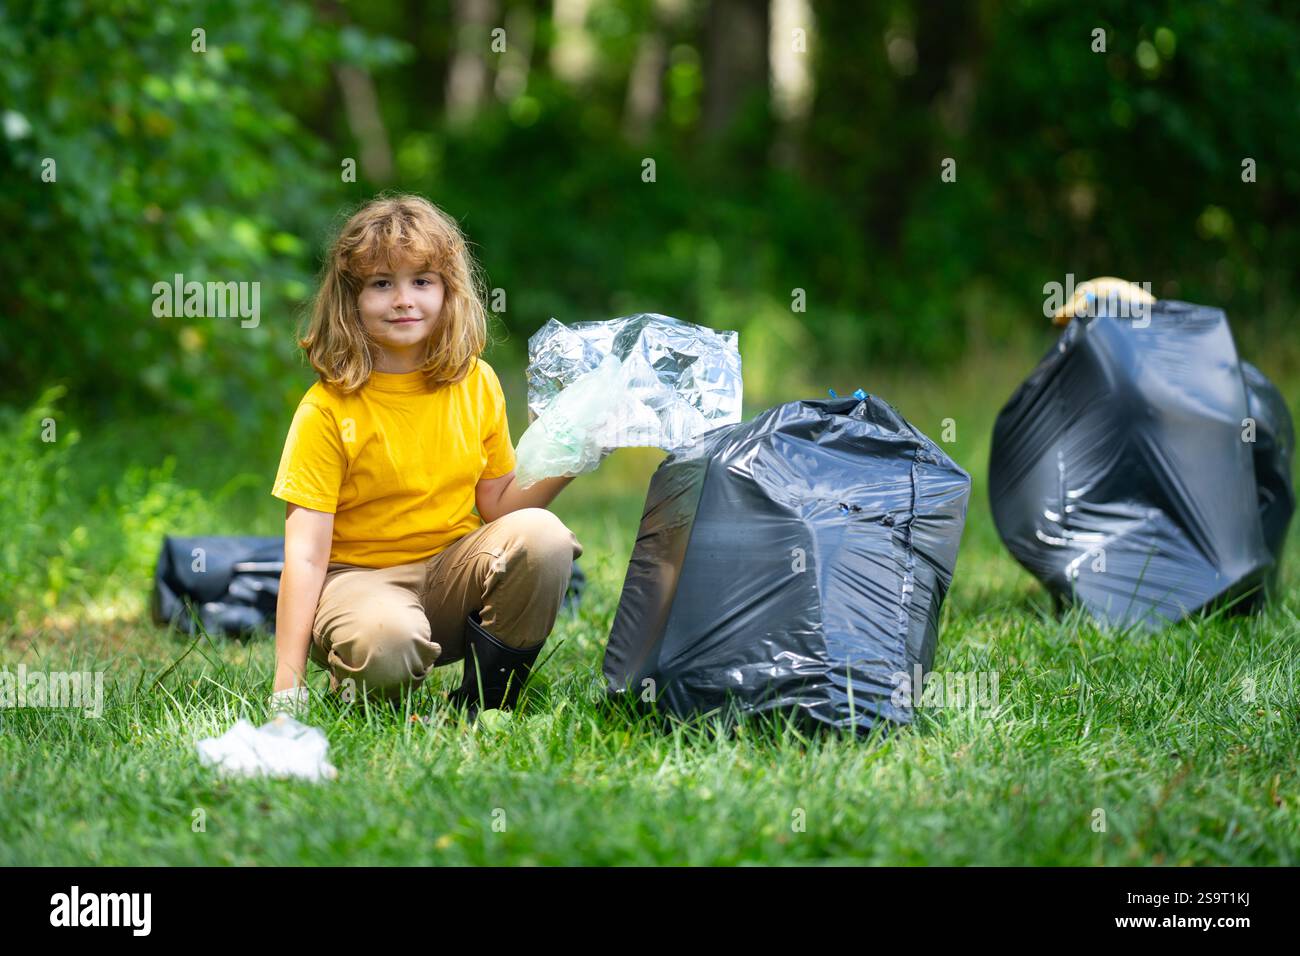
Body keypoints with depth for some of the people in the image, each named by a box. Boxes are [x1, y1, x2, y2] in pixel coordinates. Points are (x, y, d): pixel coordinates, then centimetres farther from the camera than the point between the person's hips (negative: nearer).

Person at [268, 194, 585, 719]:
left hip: (452, 573, 4)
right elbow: (306, 554, -15)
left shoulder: (477, 385, 3)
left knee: (541, 536, -25)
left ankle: (482, 704, -10)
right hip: (360, 577, -4)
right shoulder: (327, 410, -11)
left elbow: (497, 503, 11)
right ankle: (356, 691, 0)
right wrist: (287, 685, -21)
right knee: (385, 640, -39)